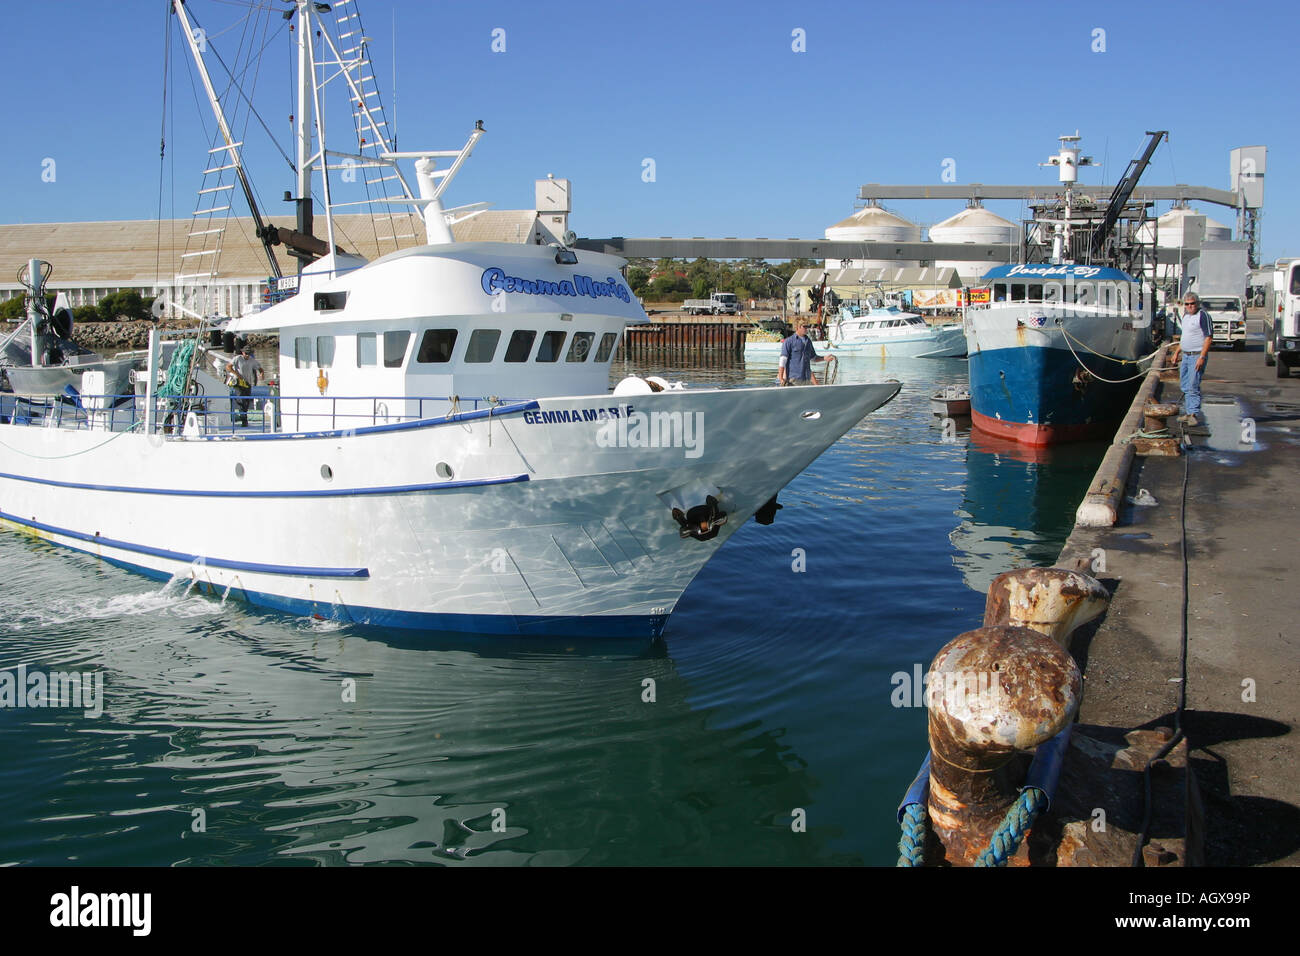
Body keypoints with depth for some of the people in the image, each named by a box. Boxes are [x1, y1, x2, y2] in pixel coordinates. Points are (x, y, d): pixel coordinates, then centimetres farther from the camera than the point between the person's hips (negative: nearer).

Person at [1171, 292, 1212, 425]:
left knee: (1193, 386, -10)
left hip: (1197, 355, -9)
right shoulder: (1185, 316, 14)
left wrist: (1202, 357, -21)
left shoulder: (1203, 315, -12)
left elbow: (1209, 338, -16)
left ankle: (1193, 414, -8)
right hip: (1185, 355, 9)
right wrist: (1177, 352, 22)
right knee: (1185, 387, 10)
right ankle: (1187, 413, 17)